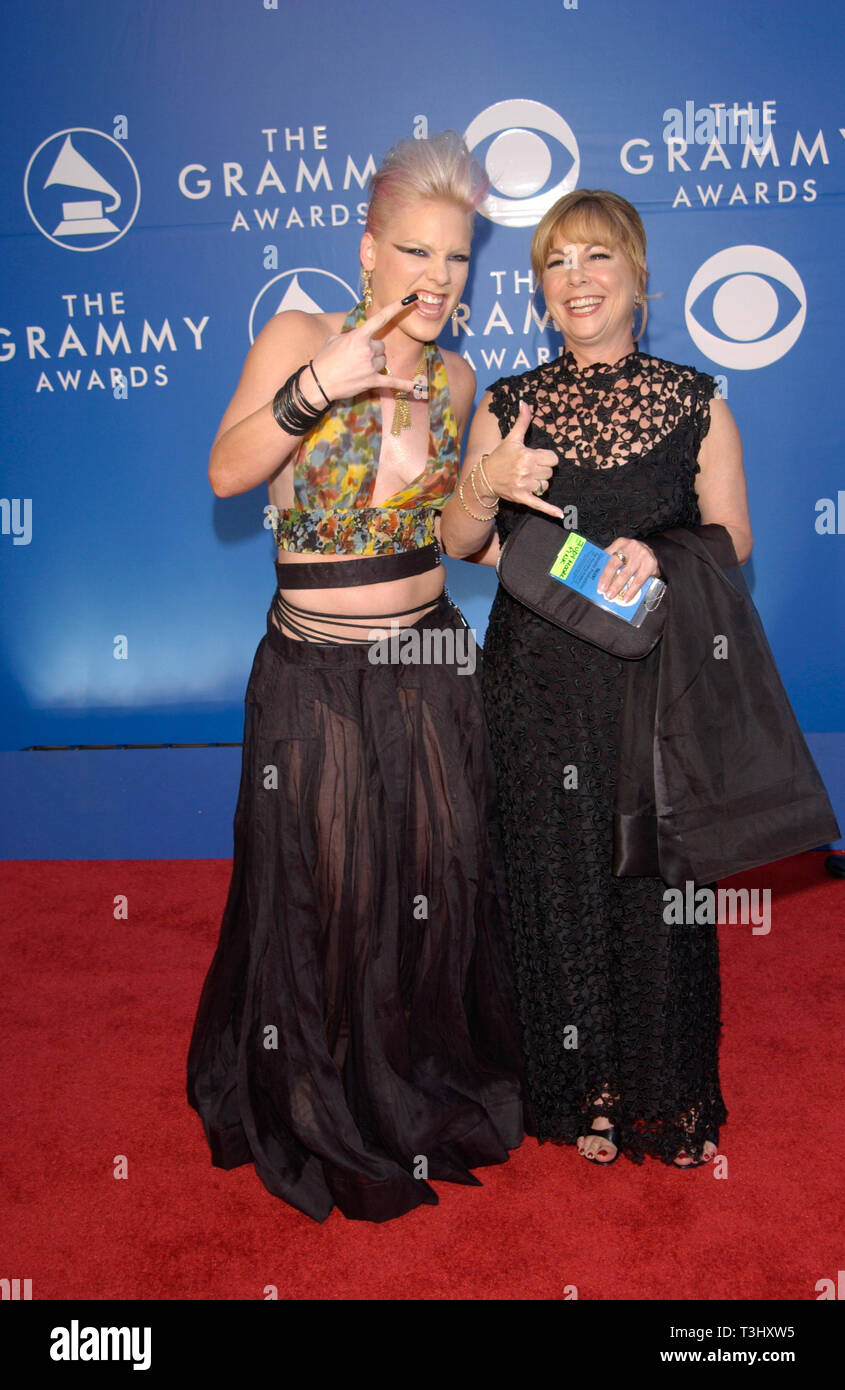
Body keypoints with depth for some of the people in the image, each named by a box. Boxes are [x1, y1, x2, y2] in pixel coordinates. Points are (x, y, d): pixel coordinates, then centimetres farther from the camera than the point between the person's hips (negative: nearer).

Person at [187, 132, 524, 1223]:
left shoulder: (454, 380, 5)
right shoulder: (299, 338, -8)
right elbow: (226, 474, -22)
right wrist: (319, 386, -34)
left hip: (429, 666, 4)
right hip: (317, 676, -4)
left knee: (437, 880, 13)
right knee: (328, 897, 9)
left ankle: (432, 1089, 40)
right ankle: (328, 1120, 36)